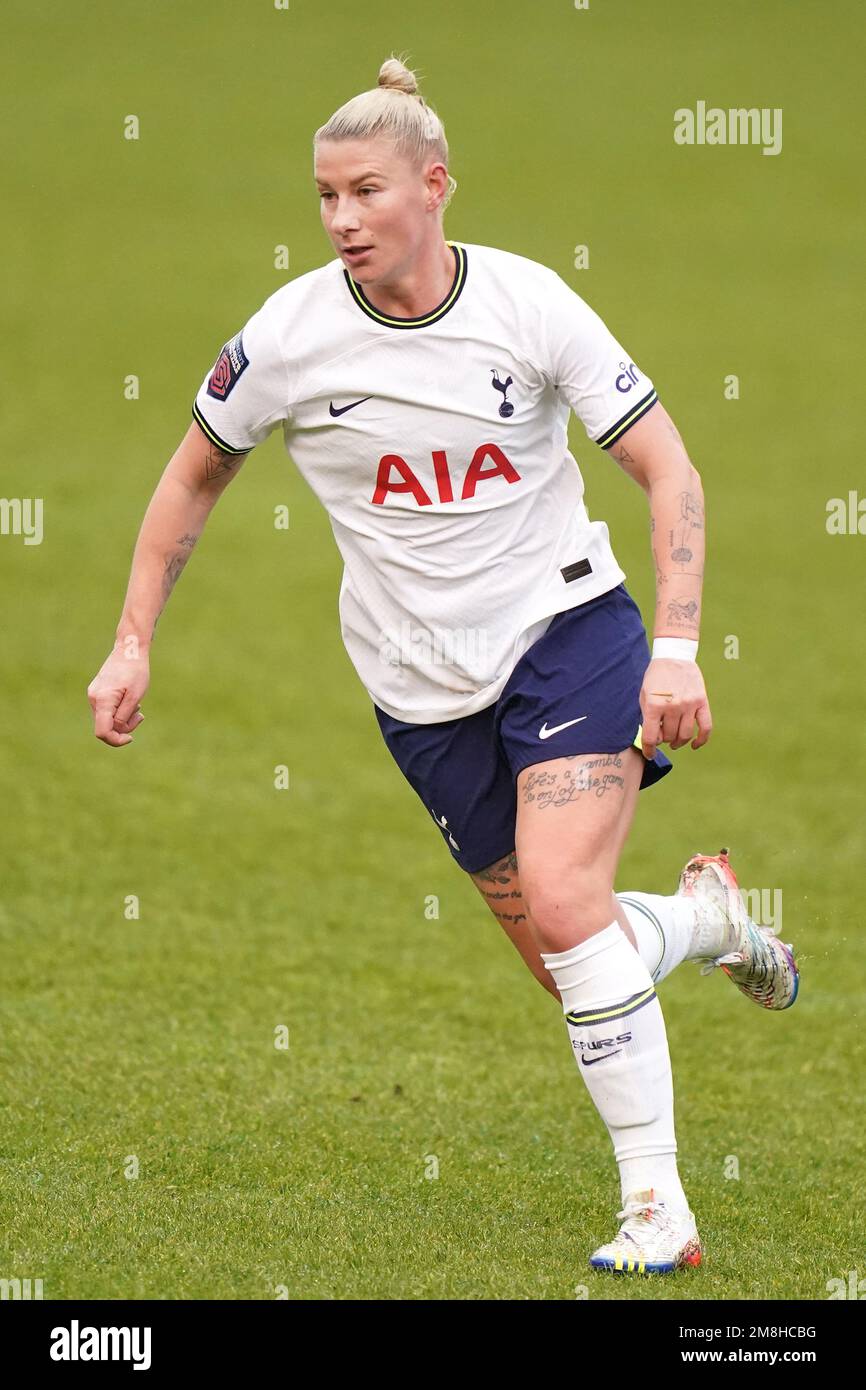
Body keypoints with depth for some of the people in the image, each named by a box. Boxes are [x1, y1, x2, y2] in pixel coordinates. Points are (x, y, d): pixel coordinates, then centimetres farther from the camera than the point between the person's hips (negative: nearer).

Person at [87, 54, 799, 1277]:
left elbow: (667, 471, -8)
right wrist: (133, 645, 6)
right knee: (569, 967, 3)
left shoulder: (528, 303, -13)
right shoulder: (290, 335, -8)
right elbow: (194, 477, 9)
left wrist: (677, 649, -17)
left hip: (566, 628, -3)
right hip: (424, 690, 3)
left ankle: (658, 1210, -14)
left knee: (562, 906, -23)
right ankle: (707, 914, 38)